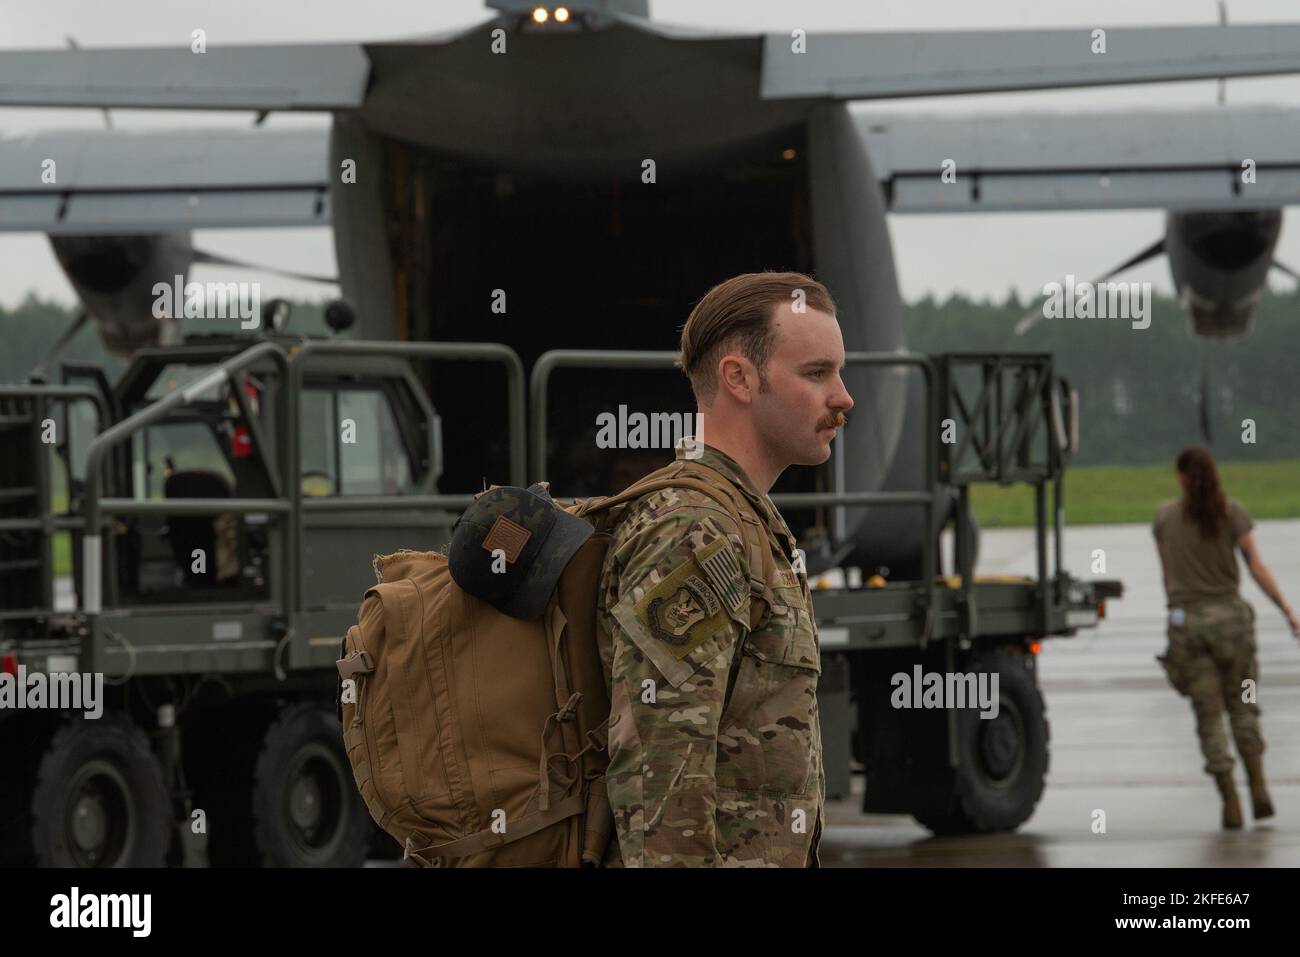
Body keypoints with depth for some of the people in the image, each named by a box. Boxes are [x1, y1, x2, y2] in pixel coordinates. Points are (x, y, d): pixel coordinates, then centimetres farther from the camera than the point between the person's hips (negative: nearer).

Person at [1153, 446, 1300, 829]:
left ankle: (1231, 805, -2)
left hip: (1187, 623, 0)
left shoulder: (1165, 516, 1)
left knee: (1209, 716, 5)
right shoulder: (1232, 512, -4)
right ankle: (1258, 789, 2)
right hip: (1230, 617, 0)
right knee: (1242, 704, 17)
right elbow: (1257, 567, -8)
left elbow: (1166, 575, 8)